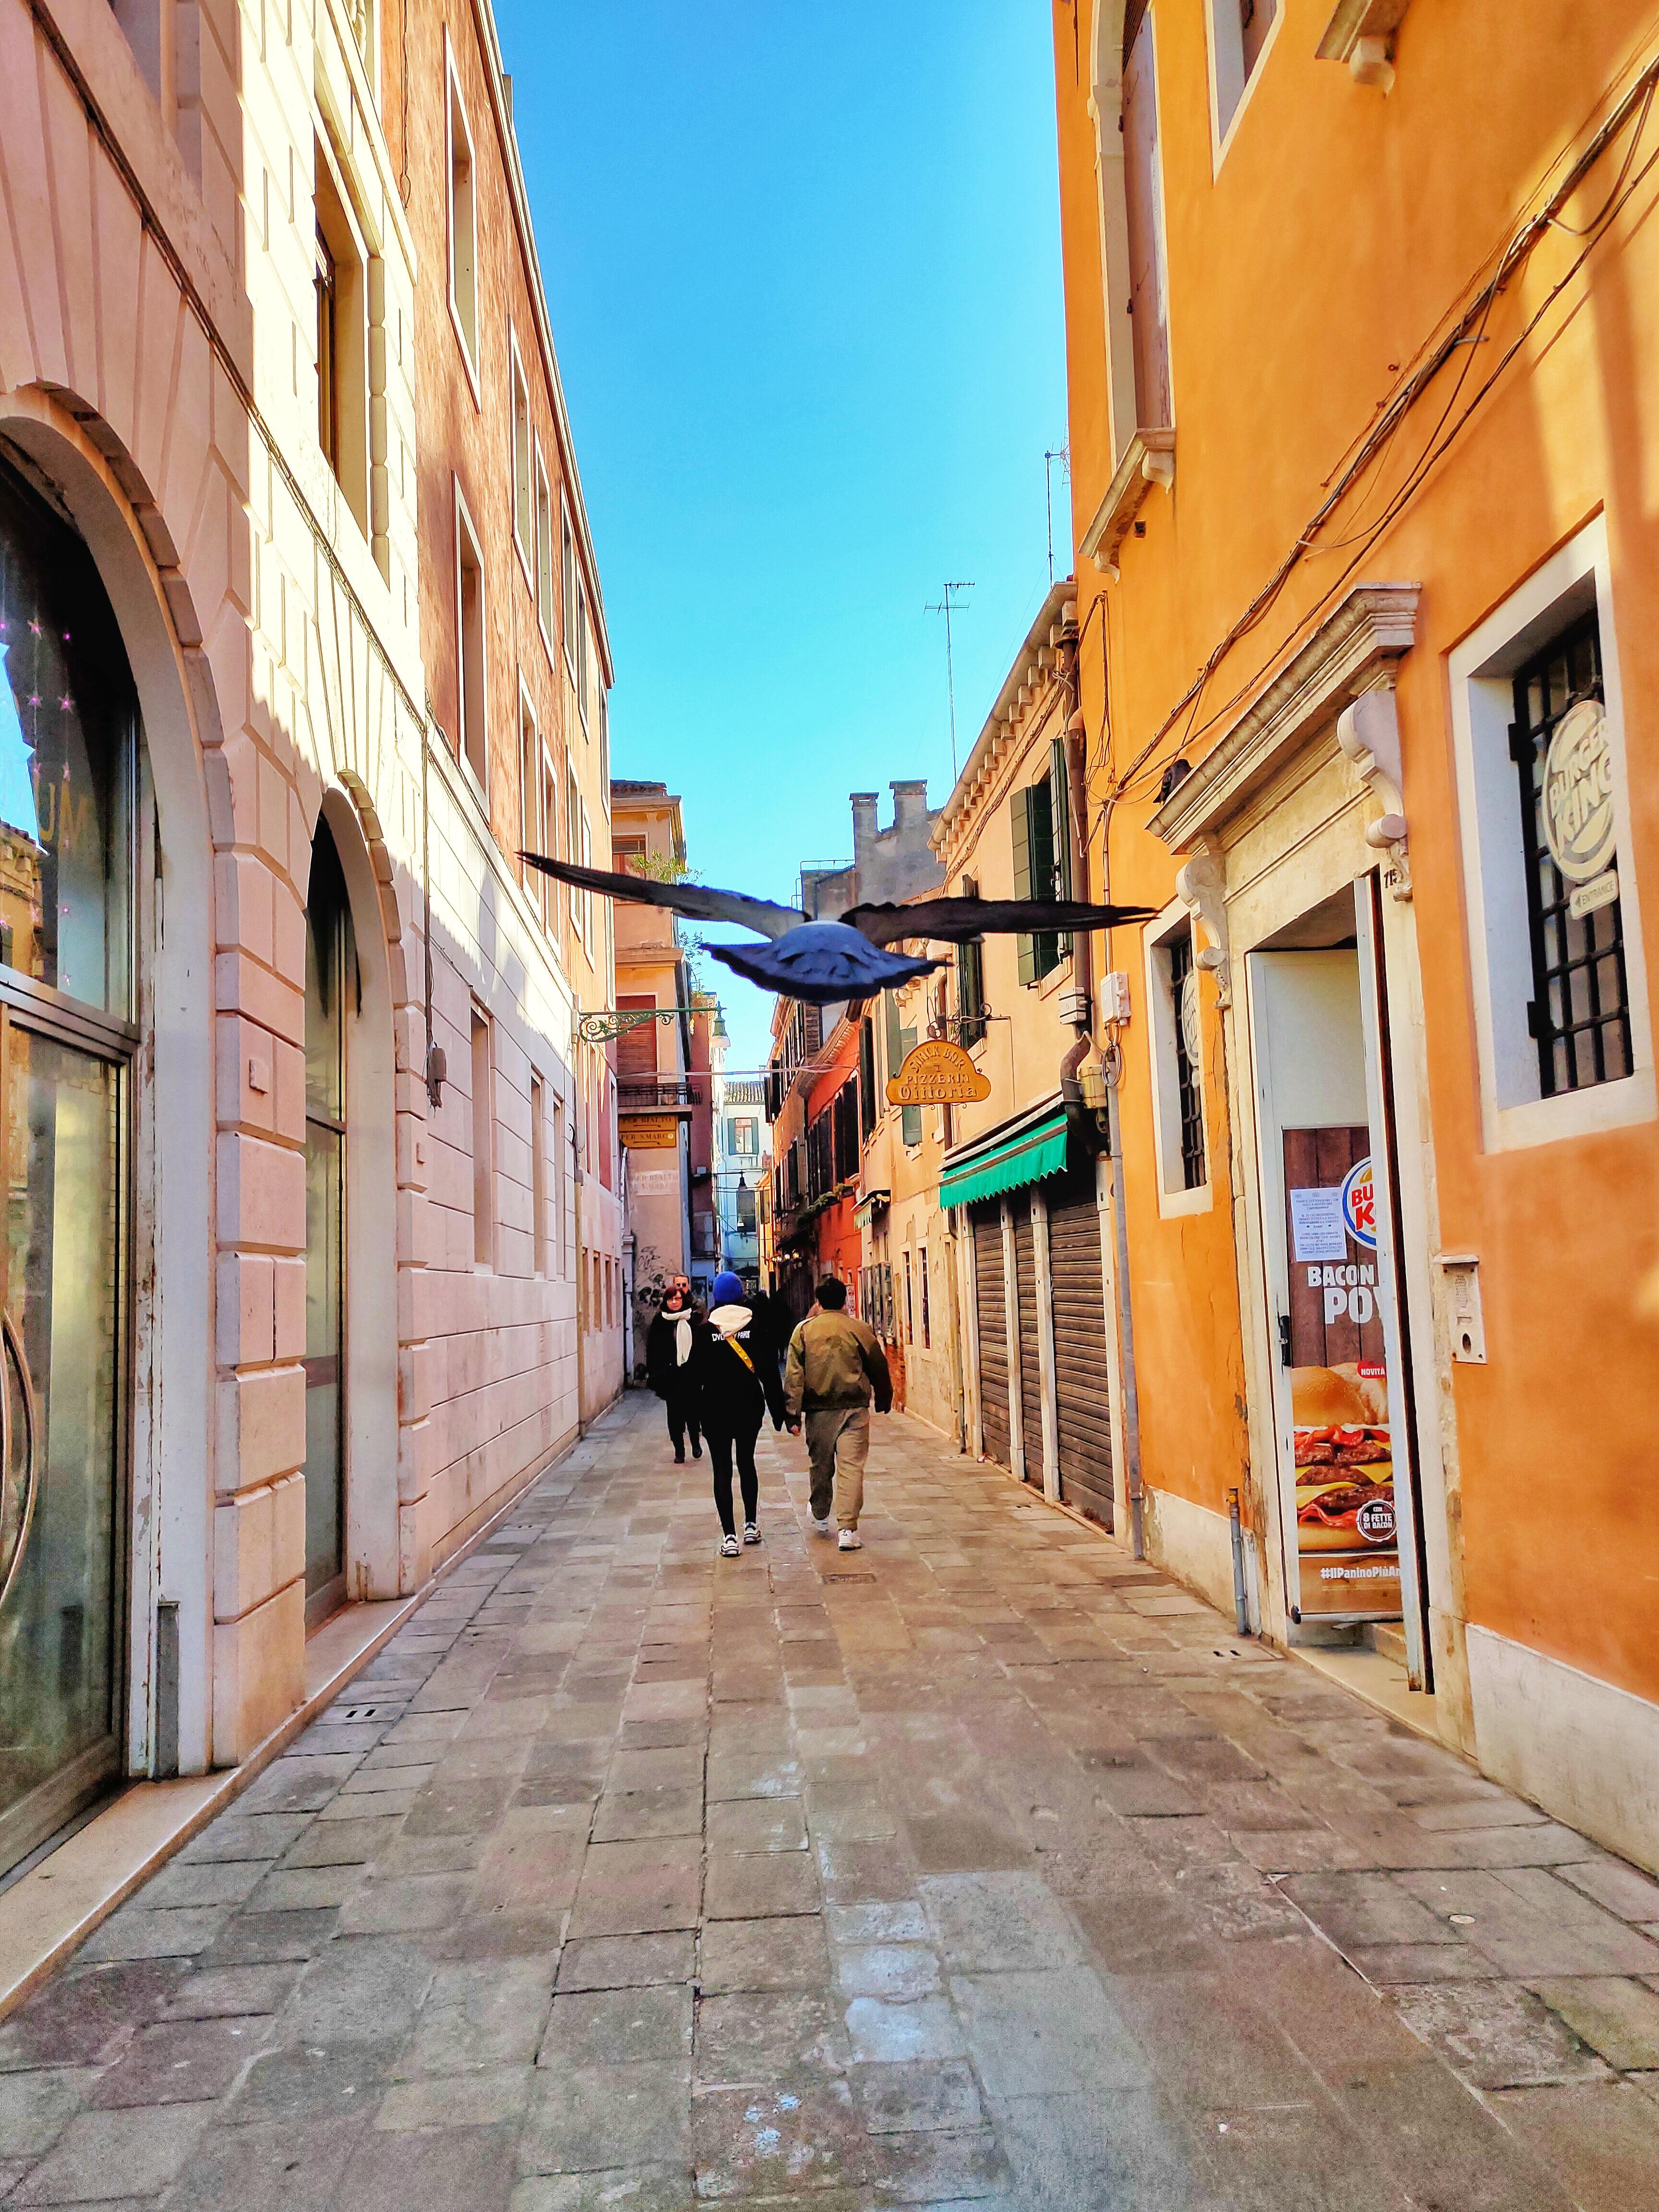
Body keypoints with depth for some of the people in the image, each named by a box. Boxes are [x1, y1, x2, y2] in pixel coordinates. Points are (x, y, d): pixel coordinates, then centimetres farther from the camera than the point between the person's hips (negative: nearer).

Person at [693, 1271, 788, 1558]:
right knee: (747, 1462, 19)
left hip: (715, 1407, -2)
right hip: (750, 1405, 2)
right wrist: (778, 1409, 2)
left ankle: (729, 1536, -7)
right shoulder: (754, 1326, -3)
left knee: (722, 1469, 0)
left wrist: (695, 1410, 4)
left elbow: (696, 1373, -4)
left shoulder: (705, 1330, -6)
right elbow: (769, 1370, -3)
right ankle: (751, 1526, 24)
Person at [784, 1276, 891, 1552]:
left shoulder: (804, 1330, 2)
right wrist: (883, 1401, 24)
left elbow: (794, 1374, -2)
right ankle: (848, 1529, -11)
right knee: (852, 1466, -4)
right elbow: (879, 1367, 9)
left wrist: (793, 1411, -1)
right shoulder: (859, 1330, 0)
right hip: (854, 1407, -2)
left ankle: (820, 1519, 34)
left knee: (821, 1465, 17)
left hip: (818, 1409, 2)